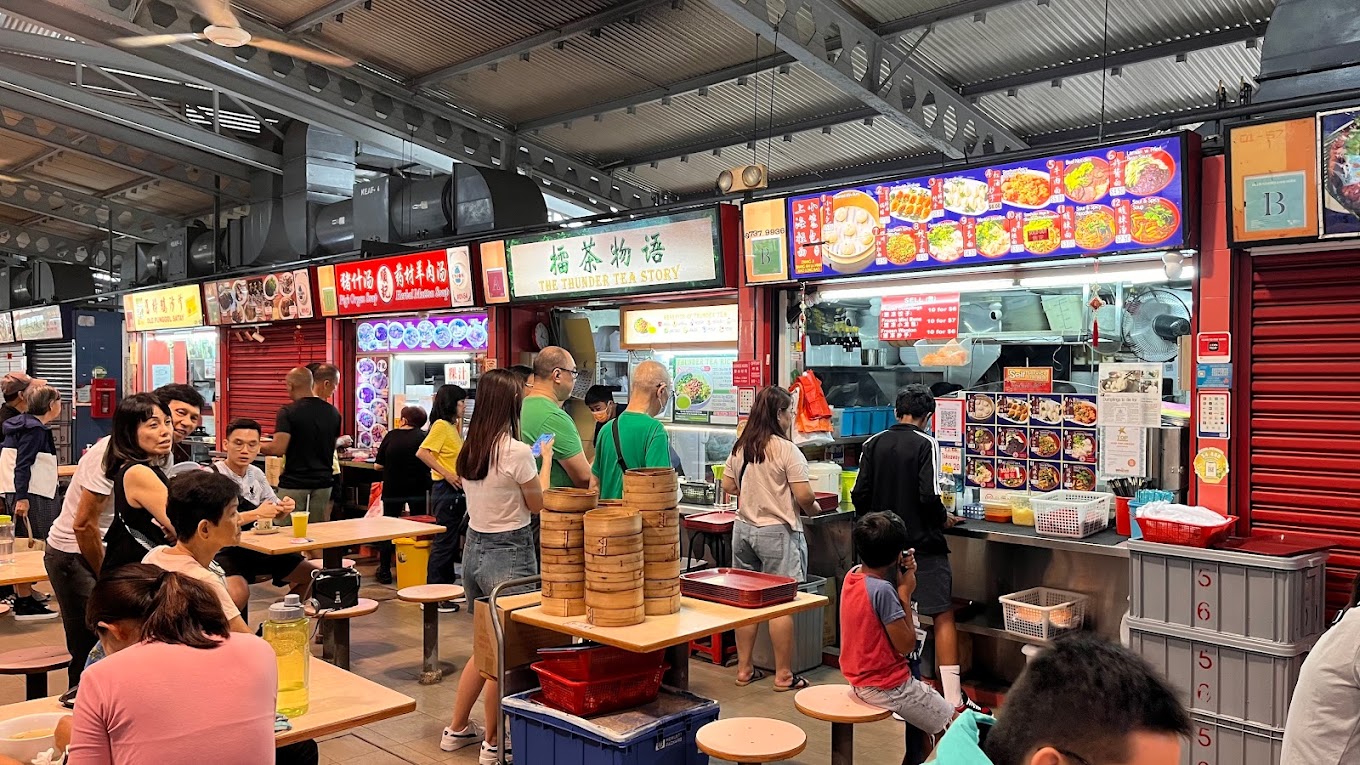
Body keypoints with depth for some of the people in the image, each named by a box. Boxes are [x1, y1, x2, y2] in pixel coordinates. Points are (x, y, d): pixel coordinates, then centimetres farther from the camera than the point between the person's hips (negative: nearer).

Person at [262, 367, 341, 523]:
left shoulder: (288, 412, -12)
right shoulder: (333, 412, 5)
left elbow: (278, 449, -18)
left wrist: (257, 447, -2)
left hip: (294, 483, -5)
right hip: (323, 482, 5)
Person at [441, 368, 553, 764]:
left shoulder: (469, 449, 3)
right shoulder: (517, 452, -19)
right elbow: (538, 504, -6)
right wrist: (546, 459, 4)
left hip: (474, 549, 8)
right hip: (509, 555, -8)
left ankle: (457, 729, 32)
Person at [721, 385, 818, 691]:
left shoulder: (739, 447, 5)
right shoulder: (787, 450, -14)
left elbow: (728, 486, 13)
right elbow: (804, 497, -15)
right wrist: (814, 509, 5)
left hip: (743, 528, 7)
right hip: (777, 532, -6)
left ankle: (744, 669, 20)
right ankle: (784, 675, 8)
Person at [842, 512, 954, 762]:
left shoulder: (853, 574, -2)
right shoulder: (882, 590, -27)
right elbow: (907, 645, -21)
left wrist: (901, 583, -3)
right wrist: (905, 593, -15)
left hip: (861, 678, 9)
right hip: (886, 686, -9)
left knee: (927, 697, 32)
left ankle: (913, 758, 38)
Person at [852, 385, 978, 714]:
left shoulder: (873, 444, 3)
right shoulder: (926, 444, -10)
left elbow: (859, 493, 0)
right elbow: (929, 496, -19)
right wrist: (944, 520, 1)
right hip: (923, 544, -5)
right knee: (944, 616, 2)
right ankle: (954, 700, 2)